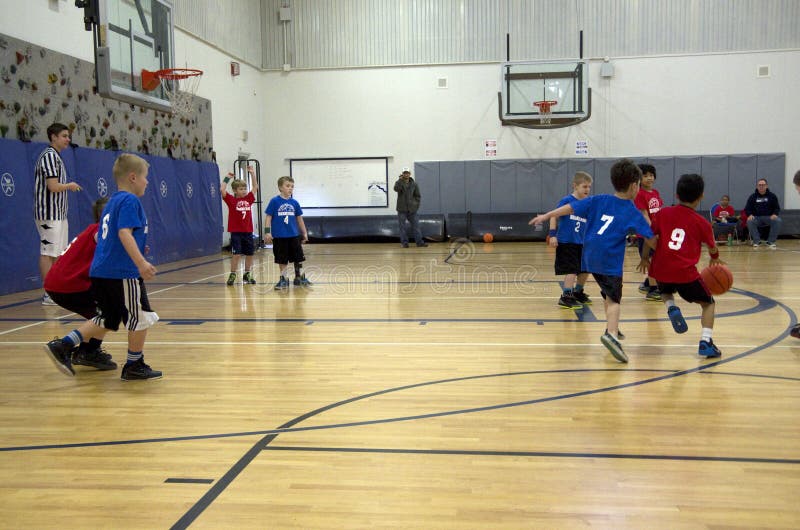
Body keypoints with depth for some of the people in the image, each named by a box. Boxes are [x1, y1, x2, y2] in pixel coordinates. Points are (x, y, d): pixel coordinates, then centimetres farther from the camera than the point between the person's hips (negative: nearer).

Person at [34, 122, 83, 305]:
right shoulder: (49, 156, -13)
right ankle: (49, 295, -4)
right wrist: (70, 185, -5)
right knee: (47, 254, -6)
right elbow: (53, 186, -20)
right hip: (49, 214, -10)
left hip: (59, 214, 10)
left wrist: (68, 187, 7)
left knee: (58, 254, 13)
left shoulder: (56, 156, 17)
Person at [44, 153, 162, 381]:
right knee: (141, 317, 3)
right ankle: (134, 366, 12)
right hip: (123, 272, -10)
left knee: (107, 320, 17)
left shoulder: (112, 202, 19)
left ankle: (63, 346, 10)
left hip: (101, 271, 10)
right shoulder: (130, 201, -10)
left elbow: (99, 236, 26)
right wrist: (141, 263, -29)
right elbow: (124, 233, -23)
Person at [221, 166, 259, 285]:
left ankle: (247, 275, 23)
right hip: (236, 232, -4)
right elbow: (222, 190, -16)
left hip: (248, 232, 5)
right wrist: (227, 178, -9)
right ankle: (232, 275, 5)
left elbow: (255, 187, 12)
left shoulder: (248, 199, 7)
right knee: (236, 254, -6)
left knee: (250, 254, 9)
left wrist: (252, 173, 6)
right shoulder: (231, 200, -4)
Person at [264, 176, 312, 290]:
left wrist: (305, 233, 15)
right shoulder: (274, 201, -6)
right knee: (282, 260, 6)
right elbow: (269, 217, -5)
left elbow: (299, 219, 12)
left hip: (294, 235, 3)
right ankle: (284, 280, 18)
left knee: (298, 258, 8)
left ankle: (299, 277, 22)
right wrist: (268, 232, -11)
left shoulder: (294, 203, 4)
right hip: (279, 236, -3)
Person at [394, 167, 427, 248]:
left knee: (416, 226, 2)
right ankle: (404, 242, 7)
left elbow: (418, 196, 12)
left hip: (412, 209, 2)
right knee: (402, 227, 1)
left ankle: (419, 242, 5)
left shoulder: (414, 184, 7)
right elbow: (396, 188, -23)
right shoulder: (399, 183, 1)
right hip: (402, 210, -2)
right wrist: (400, 180, -30)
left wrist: (416, 205, 2)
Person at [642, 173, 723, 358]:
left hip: (661, 269, 2)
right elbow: (712, 248, 17)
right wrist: (715, 259, 38)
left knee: (666, 292, 35)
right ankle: (705, 342, 1)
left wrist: (645, 258, 22)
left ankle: (671, 308, 1)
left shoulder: (663, 213, 7)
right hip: (685, 273, -2)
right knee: (708, 303, 18)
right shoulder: (702, 223, 5)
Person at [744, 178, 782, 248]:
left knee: (778, 221, -30)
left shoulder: (772, 196, 5)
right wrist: (750, 215, -16)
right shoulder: (752, 197, 6)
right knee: (749, 221, -32)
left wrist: (774, 214, -16)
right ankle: (756, 241, -19)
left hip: (769, 217, 0)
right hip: (756, 218, 0)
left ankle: (771, 241, -16)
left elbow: (777, 208, 6)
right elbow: (747, 208, 6)